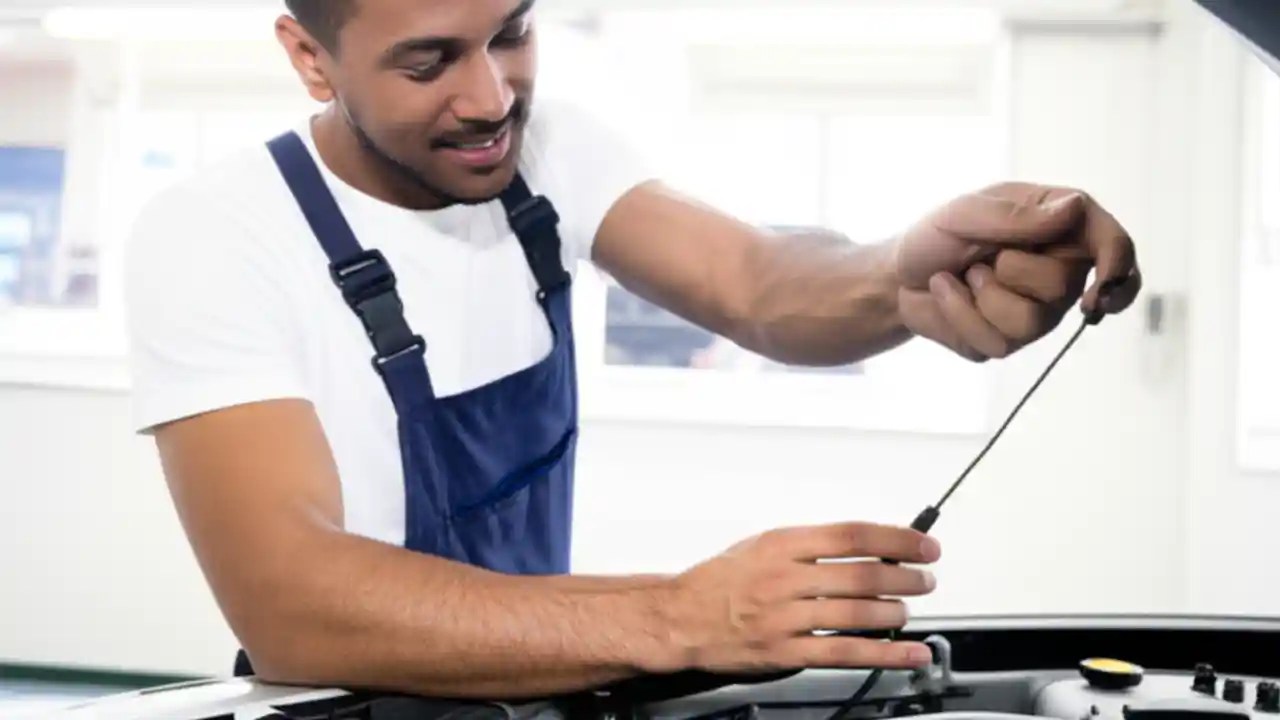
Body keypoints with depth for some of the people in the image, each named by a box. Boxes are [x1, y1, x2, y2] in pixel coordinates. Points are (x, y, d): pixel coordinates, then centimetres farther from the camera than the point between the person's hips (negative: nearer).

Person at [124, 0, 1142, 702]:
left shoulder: (551, 151, -2)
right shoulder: (211, 240, -18)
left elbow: (753, 282, -18)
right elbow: (290, 604, -30)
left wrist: (905, 282, -41)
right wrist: (676, 620, -40)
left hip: (535, 690, 5)